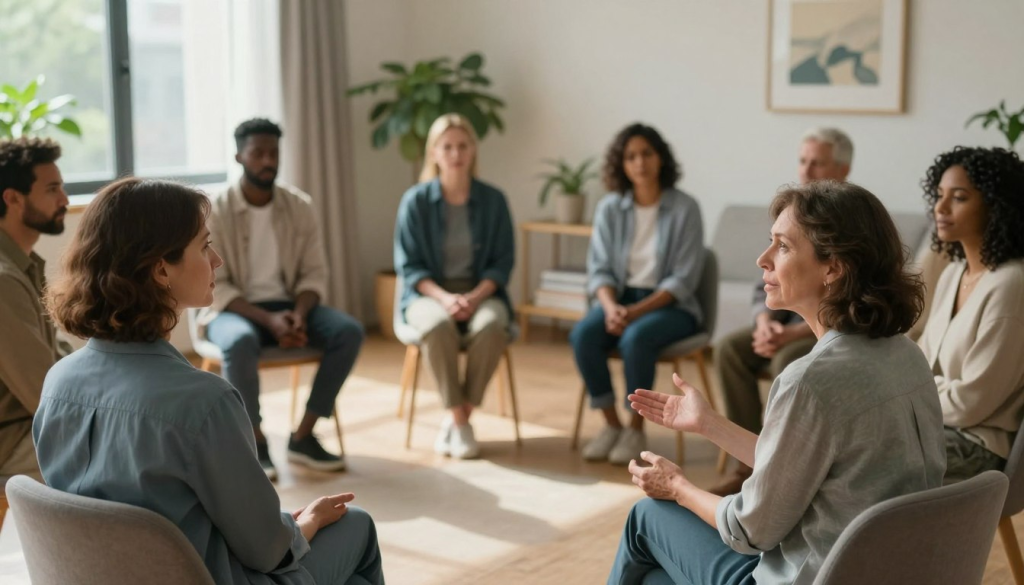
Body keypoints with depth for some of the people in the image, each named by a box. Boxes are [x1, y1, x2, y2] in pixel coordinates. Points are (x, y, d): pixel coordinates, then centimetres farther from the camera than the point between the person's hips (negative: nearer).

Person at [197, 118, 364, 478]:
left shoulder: (299, 206, 2)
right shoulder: (215, 211, -9)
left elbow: (314, 274, 3)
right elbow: (215, 287, -12)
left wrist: (298, 314, -19)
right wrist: (268, 319, -25)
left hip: (288, 305, 4)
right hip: (232, 310, -4)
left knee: (349, 331, -22)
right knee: (241, 341, -39)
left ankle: (303, 436, -14)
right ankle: (255, 442, -17)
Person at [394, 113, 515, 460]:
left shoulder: (493, 200, 1)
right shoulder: (415, 201, -2)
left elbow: (503, 261, 2)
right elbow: (408, 265, -2)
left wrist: (475, 297, -16)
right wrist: (444, 297, -19)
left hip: (481, 292, 1)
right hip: (429, 293, -1)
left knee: (491, 327, -34)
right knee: (438, 327, -37)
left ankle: (456, 418, -18)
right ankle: (459, 419, -21)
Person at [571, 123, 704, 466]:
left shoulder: (685, 209, -8)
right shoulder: (609, 208, 2)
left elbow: (684, 278, -11)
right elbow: (599, 268, 2)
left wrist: (638, 310, -22)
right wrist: (610, 306, -18)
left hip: (670, 305, -3)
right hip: (620, 298, 4)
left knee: (635, 338, -35)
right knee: (582, 334, -27)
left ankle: (636, 430, -17)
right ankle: (611, 424, -12)